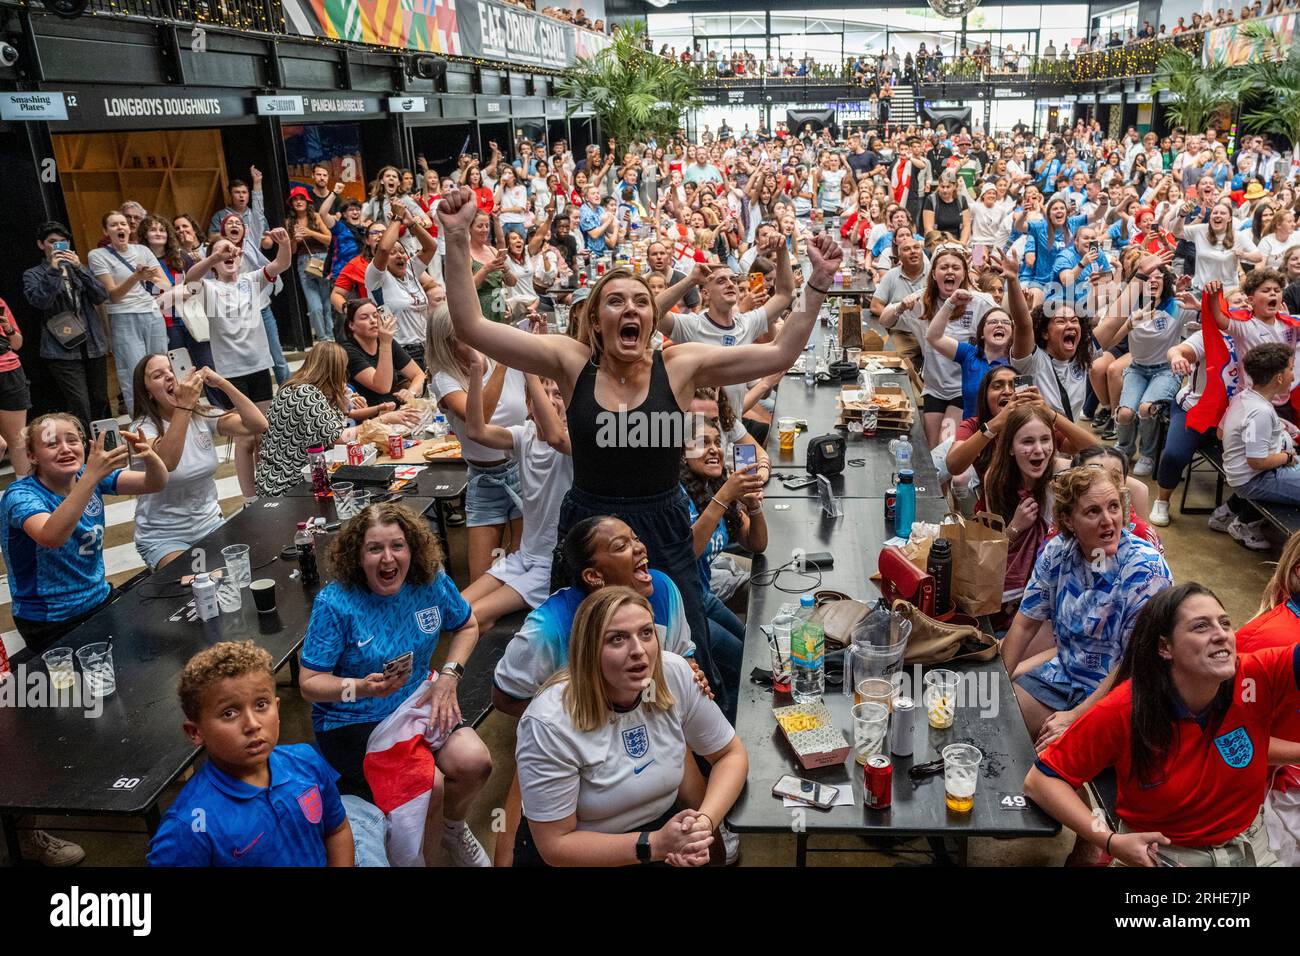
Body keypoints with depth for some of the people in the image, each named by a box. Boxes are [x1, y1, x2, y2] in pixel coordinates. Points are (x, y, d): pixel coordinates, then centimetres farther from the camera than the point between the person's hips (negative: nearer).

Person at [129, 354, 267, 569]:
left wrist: (221, 383, -20)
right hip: (163, 538, -4)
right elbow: (166, 462, -35)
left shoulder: (203, 417, 0)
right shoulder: (143, 428, -12)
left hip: (211, 525, 4)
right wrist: (184, 406, -40)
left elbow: (258, 425, -15)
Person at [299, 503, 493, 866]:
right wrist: (361, 688, -34)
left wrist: (448, 677, -4)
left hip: (417, 701, 4)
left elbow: (467, 626, 11)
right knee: (428, 785, -26)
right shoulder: (334, 603, -19)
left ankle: (453, 828, 16)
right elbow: (310, 683, -16)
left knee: (474, 761, -19)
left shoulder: (431, 582, -8)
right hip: (351, 721, -4)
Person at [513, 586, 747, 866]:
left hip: (661, 826, 5)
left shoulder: (675, 675, -14)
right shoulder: (549, 725, -25)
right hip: (580, 854, -5)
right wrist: (655, 845, -26)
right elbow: (556, 845, -18)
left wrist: (704, 823, -18)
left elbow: (732, 754, -1)